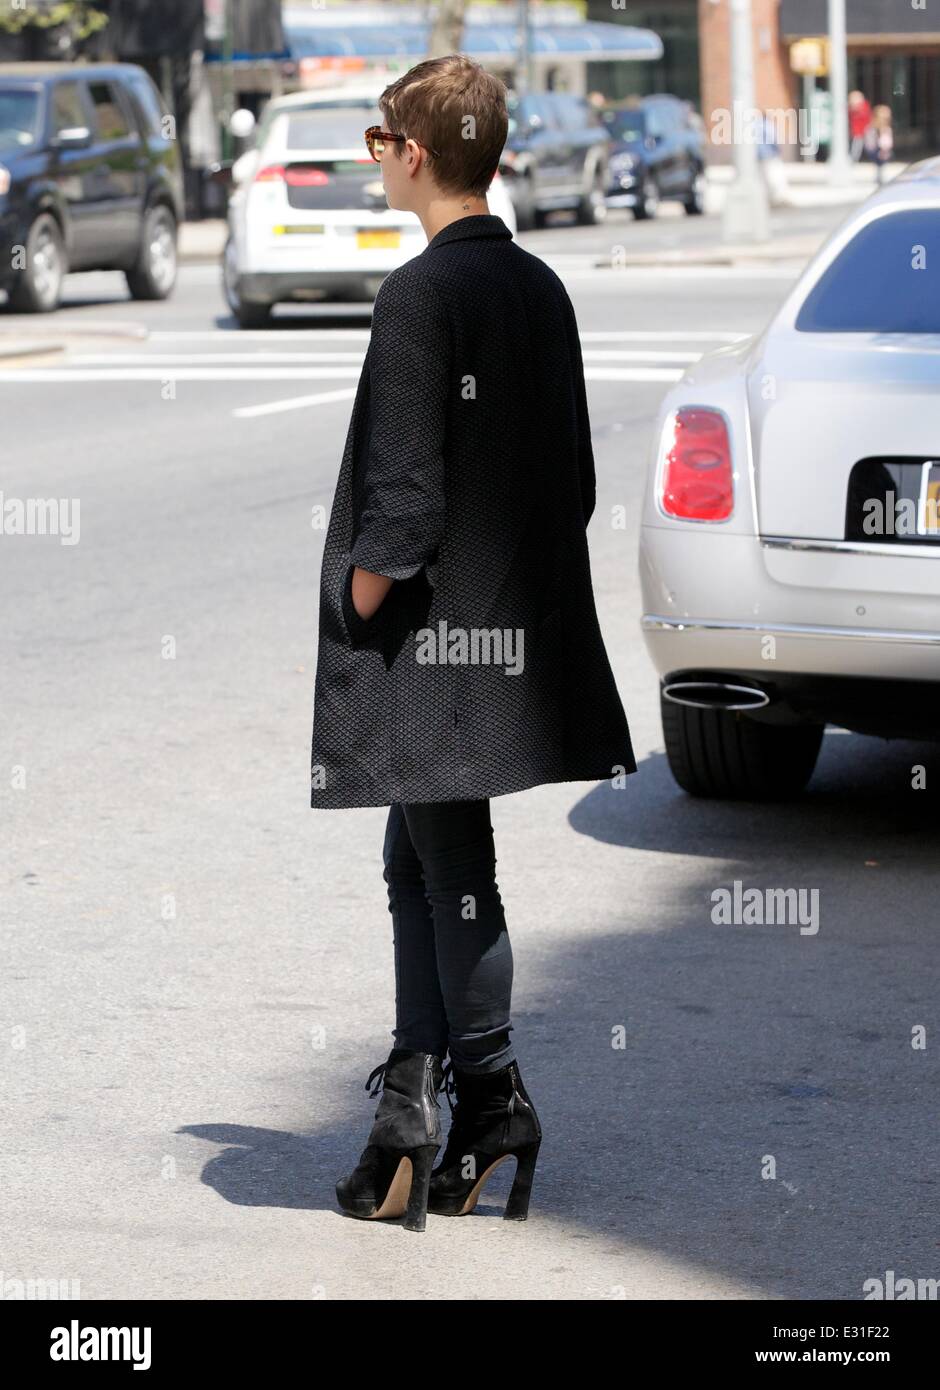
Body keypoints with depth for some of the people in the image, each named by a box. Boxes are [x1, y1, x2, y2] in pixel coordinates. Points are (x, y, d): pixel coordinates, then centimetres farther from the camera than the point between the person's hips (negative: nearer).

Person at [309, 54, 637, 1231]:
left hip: (433, 640, -8)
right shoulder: (542, 291, 8)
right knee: (418, 863, 15)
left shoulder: (421, 293, -16)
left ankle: (491, 1101, 6)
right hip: (519, 624, 8)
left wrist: (358, 603, -9)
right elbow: (574, 481, 12)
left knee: (454, 873, 0)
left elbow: (404, 498, -19)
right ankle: (412, 1104, 19)